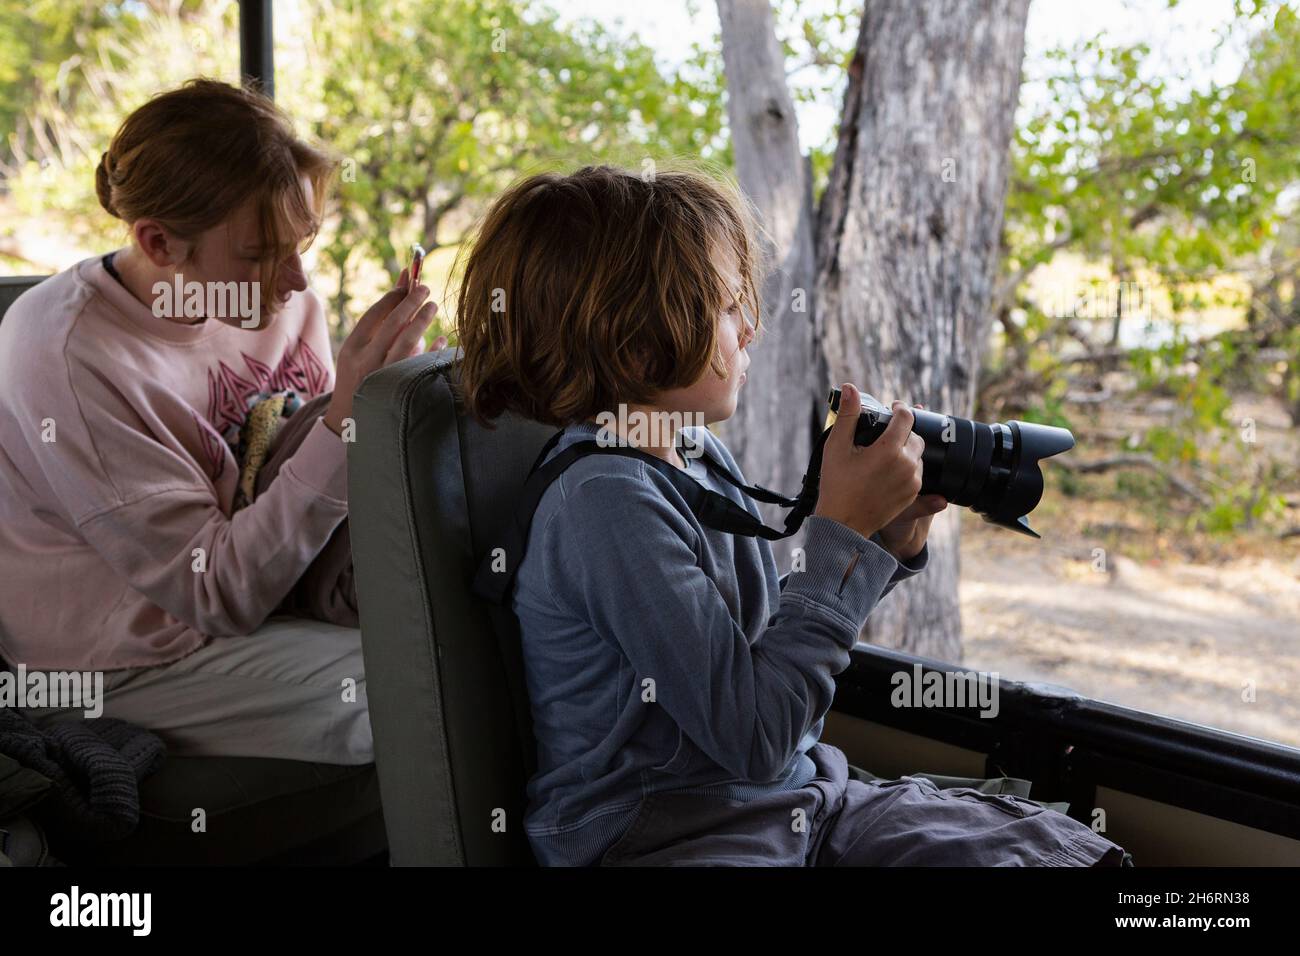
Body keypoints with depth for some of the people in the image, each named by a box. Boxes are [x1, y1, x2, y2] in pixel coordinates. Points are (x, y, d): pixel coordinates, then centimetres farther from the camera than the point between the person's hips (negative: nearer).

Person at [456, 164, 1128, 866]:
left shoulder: (702, 455, 7)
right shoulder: (604, 499, -21)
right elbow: (755, 737, -23)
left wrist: (891, 541, 3)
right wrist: (843, 530, -18)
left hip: (791, 803, 9)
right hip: (659, 832, -8)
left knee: (1056, 846, -3)